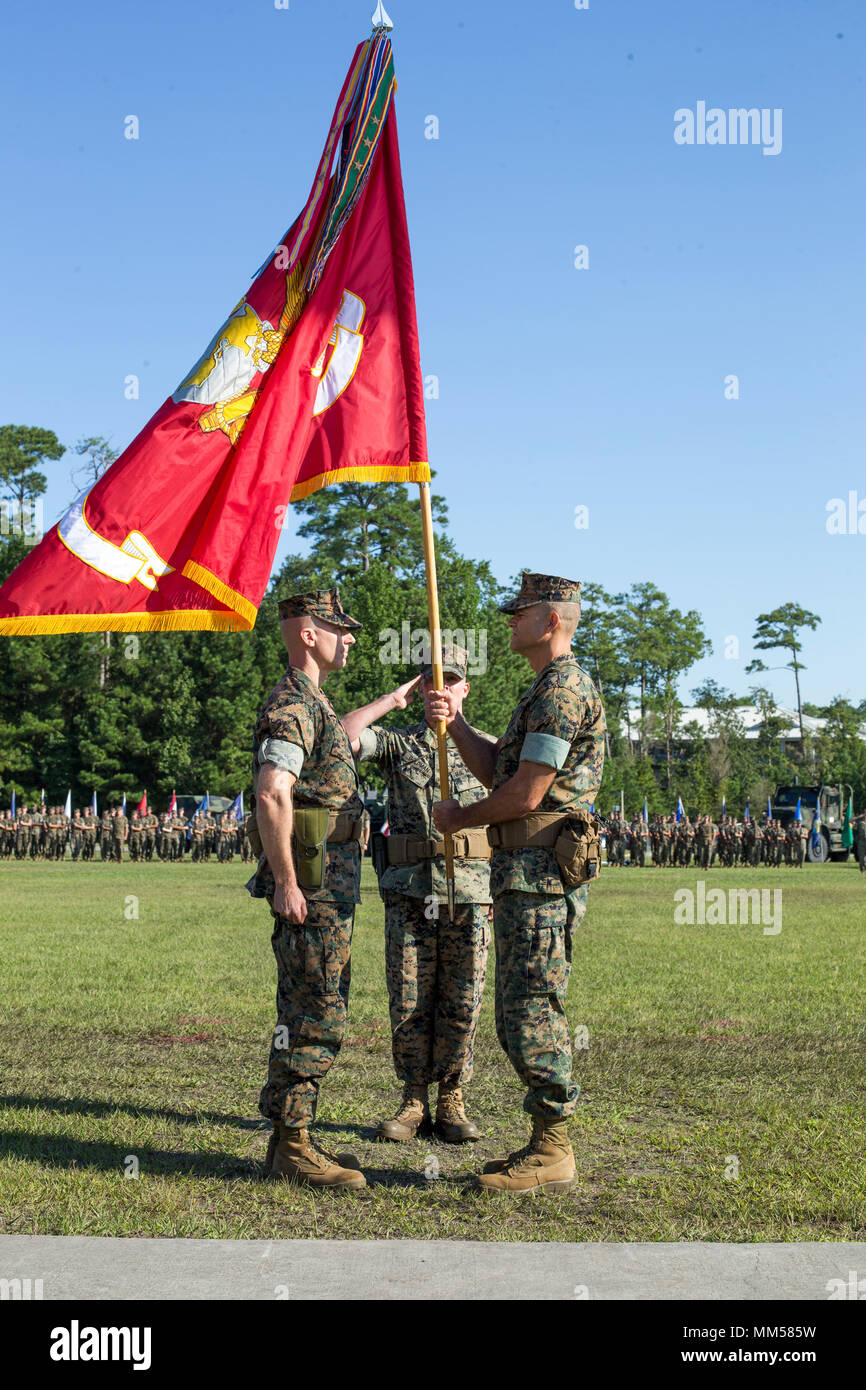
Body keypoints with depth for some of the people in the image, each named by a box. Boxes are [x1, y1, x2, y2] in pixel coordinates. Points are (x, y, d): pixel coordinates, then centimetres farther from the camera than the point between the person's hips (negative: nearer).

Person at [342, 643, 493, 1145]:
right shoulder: (398, 744, 10)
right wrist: (395, 699, -1)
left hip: (470, 895, 0)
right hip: (409, 892, 0)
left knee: (462, 1005, 2)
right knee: (409, 1005, 2)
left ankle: (452, 1104, 15)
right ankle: (414, 1103, 15)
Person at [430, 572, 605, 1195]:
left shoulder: (562, 688, -14)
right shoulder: (551, 689, 22)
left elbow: (526, 794, -18)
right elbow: (497, 771, 19)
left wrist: (460, 817, -3)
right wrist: (455, 723, 7)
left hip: (544, 874, -11)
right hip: (526, 873, 11)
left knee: (530, 1014, -7)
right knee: (525, 1013, 13)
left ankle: (552, 1154, 1)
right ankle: (548, 1144, 20)